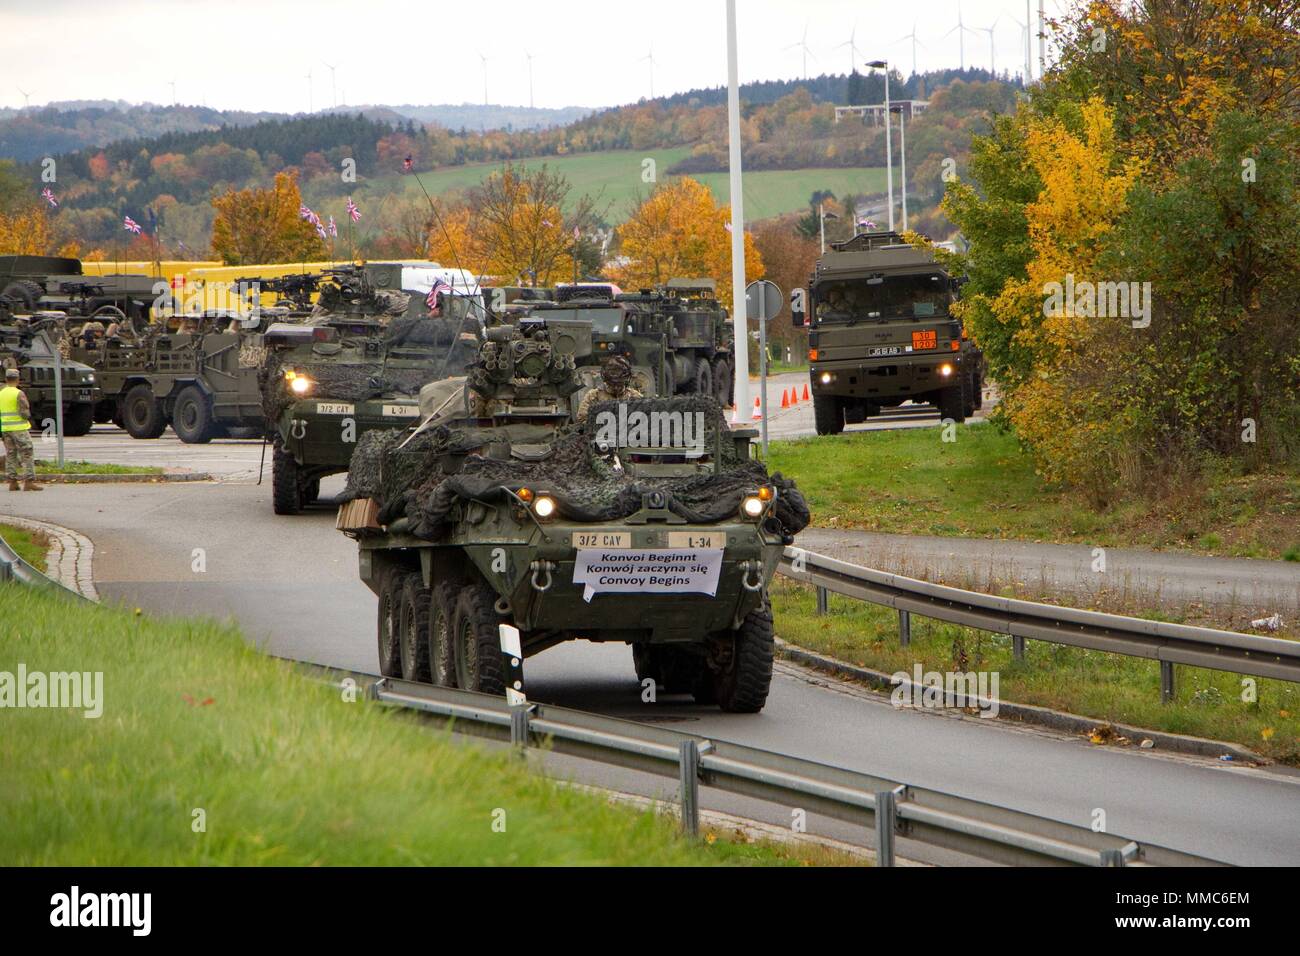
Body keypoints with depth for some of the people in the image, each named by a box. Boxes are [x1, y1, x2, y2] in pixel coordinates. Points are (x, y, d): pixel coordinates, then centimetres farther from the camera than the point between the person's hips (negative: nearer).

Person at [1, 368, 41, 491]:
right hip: (20, 429, -6)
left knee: (10, 456, 10)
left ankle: (12, 482, 8)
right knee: (26, 455, -3)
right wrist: (28, 416, 5)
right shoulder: (19, 394, -12)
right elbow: (25, 413, -17)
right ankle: (29, 482, -9)